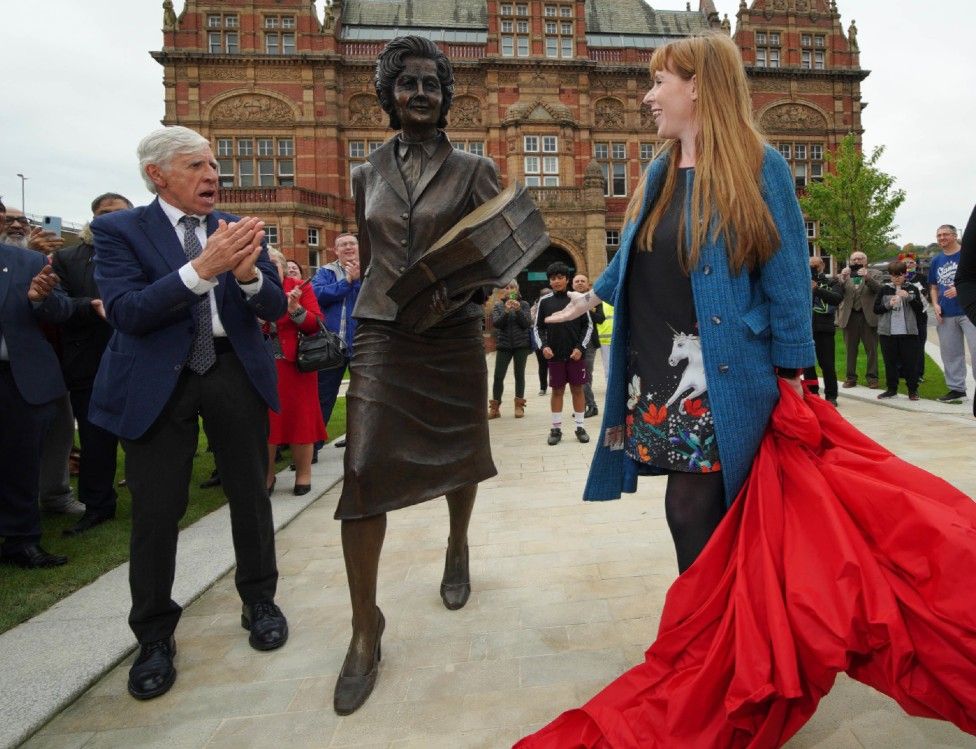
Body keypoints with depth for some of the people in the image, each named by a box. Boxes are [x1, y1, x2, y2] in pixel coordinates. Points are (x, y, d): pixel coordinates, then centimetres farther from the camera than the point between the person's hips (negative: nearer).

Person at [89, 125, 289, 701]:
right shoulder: (120, 230, -1)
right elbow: (126, 312, -15)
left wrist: (247, 274, -21)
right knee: (156, 509, 2)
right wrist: (202, 269, -26)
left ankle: (260, 601, 32)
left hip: (235, 372, 3)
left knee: (250, 494, 11)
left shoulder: (241, 229, 7)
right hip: (158, 380, -2)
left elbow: (276, 308, 1)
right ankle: (155, 636, 22)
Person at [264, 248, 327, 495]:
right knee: (264, 420, 3)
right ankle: (266, 476, 17)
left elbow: (316, 325, -5)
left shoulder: (300, 287, 1)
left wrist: (294, 308, -19)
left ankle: (303, 474, 15)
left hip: (295, 365, -1)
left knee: (300, 418, 2)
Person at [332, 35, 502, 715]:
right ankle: (366, 627, 5)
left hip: (454, 336, 0)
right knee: (363, 473, -9)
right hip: (383, 337, 1)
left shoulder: (473, 170, 4)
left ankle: (458, 548, 45)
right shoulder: (368, 175, 11)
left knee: (458, 455, 13)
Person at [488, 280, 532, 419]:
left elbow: (528, 323, -5)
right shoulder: (498, 306, 5)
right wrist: (506, 311, -21)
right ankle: (494, 407, 5)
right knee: (498, 376, -3)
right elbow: (496, 323, -7)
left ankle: (519, 405, 14)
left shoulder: (524, 304, 3)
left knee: (519, 374, 5)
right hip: (503, 345, 1)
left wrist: (518, 310, -19)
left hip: (521, 345, 0)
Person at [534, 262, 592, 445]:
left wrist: (580, 347, -7)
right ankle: (556, 428, 14)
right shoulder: (545, 302, 4)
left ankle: (580, 427, 15)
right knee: (557, 390, 7)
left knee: (577, 389, 6)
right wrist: (543, 346, -8)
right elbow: (538, 328, 8)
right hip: (554, 355, 1)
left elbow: (588, 325, 4)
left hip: (576, 354, 0)